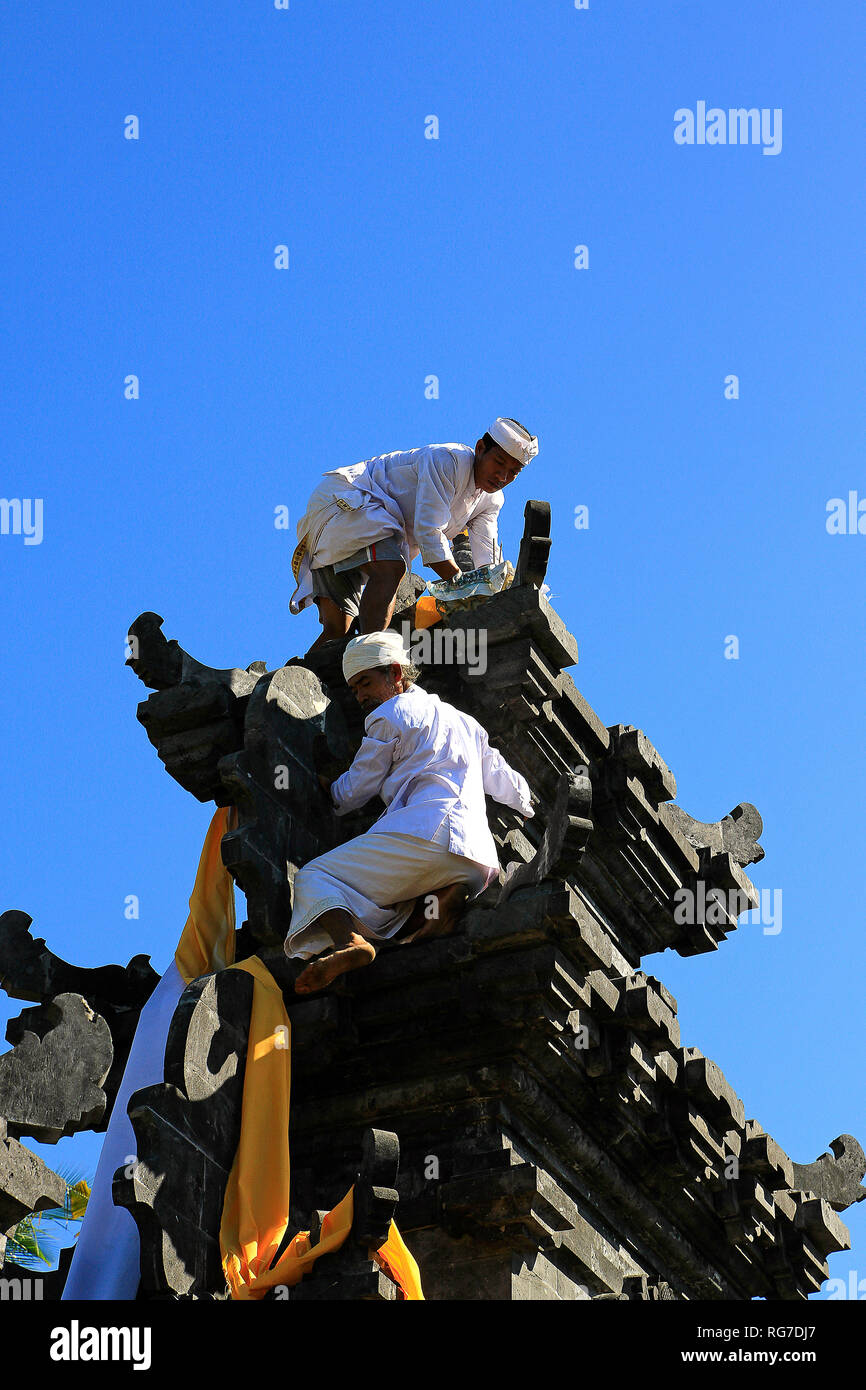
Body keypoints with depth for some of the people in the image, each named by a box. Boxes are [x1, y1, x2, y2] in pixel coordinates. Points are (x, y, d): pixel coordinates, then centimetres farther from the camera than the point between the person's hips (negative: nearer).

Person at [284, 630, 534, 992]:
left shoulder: (389, 715, 12)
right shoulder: (465, 722, 32)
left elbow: (354, 790, 15)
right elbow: (508, 783, 38)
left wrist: (326, 790, 38)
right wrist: (529, 808, 61)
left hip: (422, 833, -7)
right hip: (480, 860, 7)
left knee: (313, 879, -4)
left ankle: (350, 942, -39)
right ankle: (448, 900, -14)